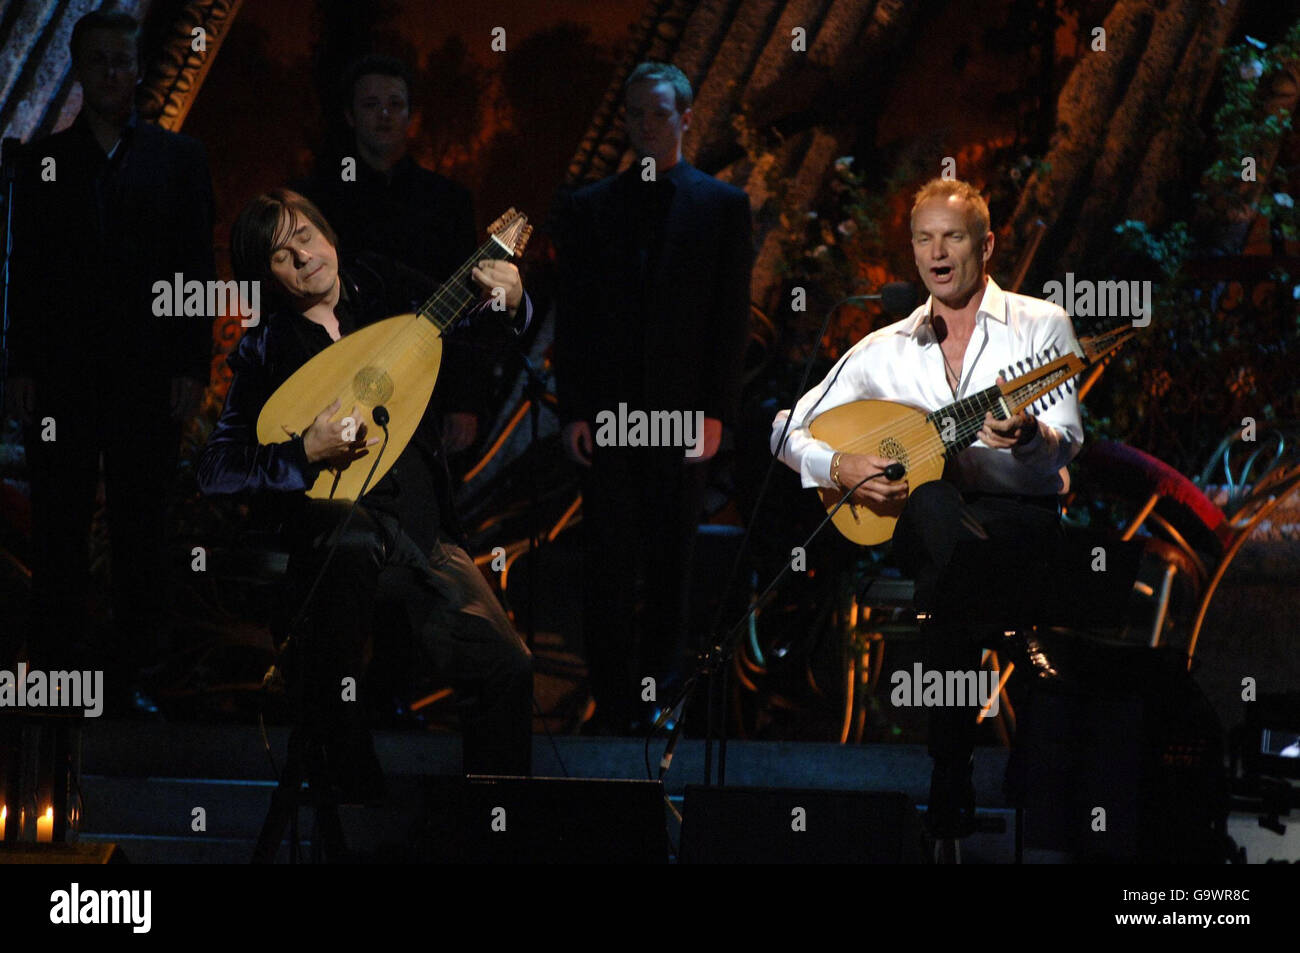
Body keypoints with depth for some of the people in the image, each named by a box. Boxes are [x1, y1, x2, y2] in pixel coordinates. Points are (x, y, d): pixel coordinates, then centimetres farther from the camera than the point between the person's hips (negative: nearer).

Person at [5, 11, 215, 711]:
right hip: (62, 376, 1)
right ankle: (60, 654, 6)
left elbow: (197, 267, 4)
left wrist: (192, 366, -4)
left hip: (147, 375, -1)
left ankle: (128, 677, 7)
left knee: (141, 527, 2)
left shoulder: (177, 158, 7)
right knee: (58, 524, 1)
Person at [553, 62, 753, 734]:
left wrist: (717, 413, -6)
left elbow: (731, 318, 2)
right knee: (609, 569, -2)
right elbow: (571, 317, 7)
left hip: (682, 412, -1)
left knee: (671, 566, 5)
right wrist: (573, 412, -2)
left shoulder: (722, 206, 5)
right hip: (606, 415, 1)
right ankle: (614, 710, 0)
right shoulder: (588, 207, 9)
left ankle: (661, 699, 13)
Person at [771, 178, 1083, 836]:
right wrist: (839, 468, -7)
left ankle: (951, 771, -35)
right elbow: (789, 431, 15)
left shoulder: (1042, 325, 5)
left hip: (1022, 519, -2)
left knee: (942, 579, -38)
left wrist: (1028, 437, -31)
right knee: (933, 501, -38)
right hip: (922, 527, 2)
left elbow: (1065, 447, -7)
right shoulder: (885, 350, 14)